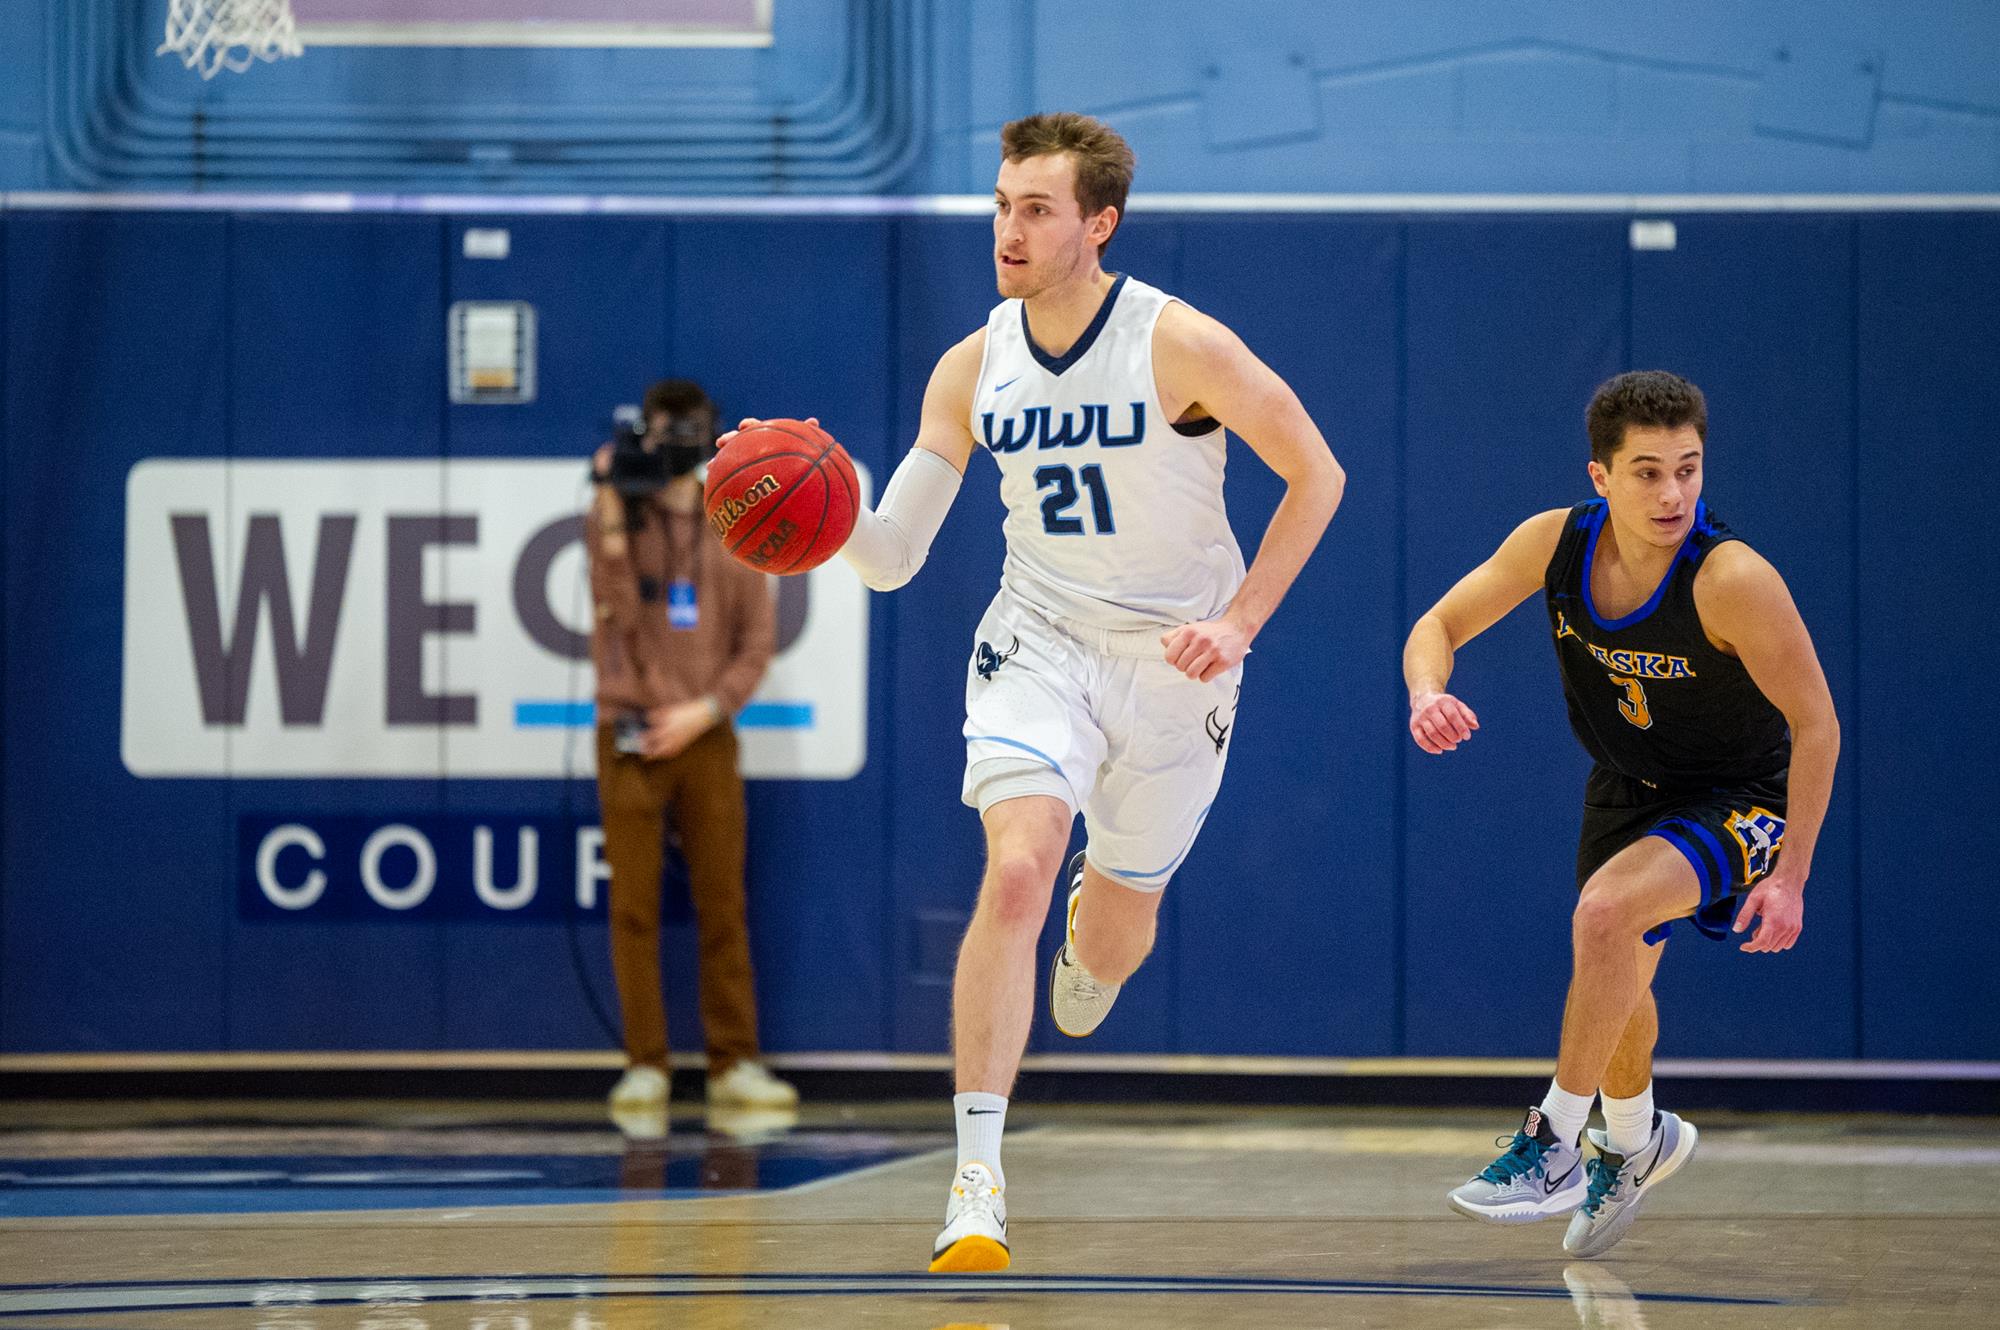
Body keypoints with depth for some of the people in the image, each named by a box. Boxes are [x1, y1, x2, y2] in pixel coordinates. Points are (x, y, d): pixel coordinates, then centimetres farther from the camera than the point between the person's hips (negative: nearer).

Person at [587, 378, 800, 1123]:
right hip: (630, 740, -2)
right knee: (634, 907, -1)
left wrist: (704, 710, -7)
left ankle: (734, 1066, 3)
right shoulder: (615, 521, 2)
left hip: (703, 738, 2)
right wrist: (613, 513, -18)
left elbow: (758, 639, 6)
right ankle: (644, 1069, 2)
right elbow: (620, 612, -13)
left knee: (722, 905, 0)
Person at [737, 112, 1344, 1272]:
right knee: (1016, 872, -24)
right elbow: (893, 557, -4)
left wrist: (1239, 622, -15)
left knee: (1112, 935, 11)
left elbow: (1316, 475, -7)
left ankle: (1095, 938, 54)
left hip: (1174, 660, -1)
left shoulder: (1180, 345, -17)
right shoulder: (973, 370, -6)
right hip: (1042, 641, 1)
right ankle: (977, 1176, -25)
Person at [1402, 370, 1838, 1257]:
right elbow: (1439, 626, -6)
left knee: (1606, 913, -31)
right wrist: (1427, 696, -29)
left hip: (1741, 800, -6)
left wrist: (1790, 875, -25)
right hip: (1627, 787, 6)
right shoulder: (1555, 544, -17)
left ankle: (1554, 1146, -18)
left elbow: (1815, 725, -22)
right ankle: (1636, 1143, 53)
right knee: (1616, 982, 22)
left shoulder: (1733, 581, -31)